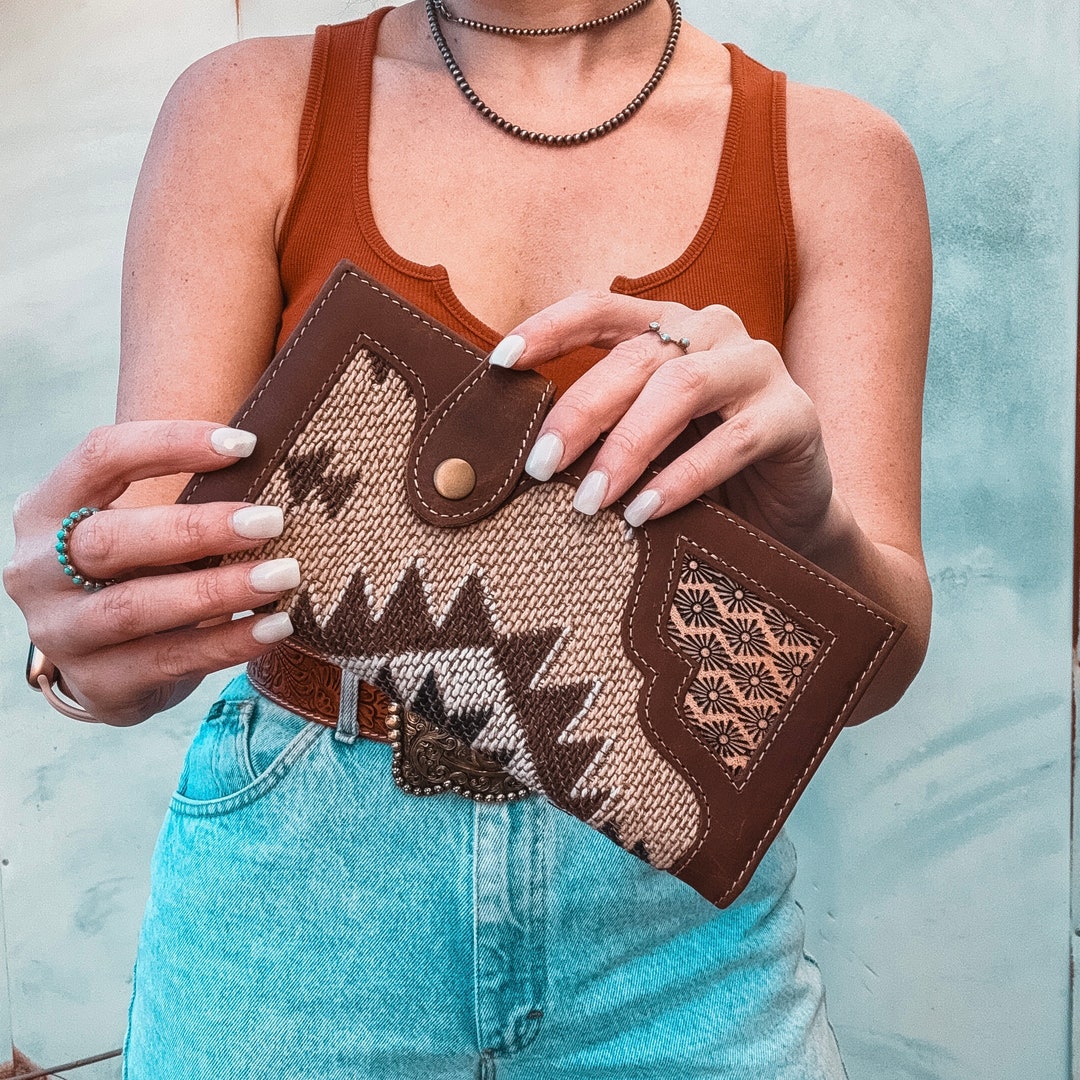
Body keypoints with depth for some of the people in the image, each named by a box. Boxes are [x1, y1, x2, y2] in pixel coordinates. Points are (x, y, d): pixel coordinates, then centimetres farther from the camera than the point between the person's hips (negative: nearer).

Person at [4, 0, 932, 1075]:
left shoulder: (836, 152, -3)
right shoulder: (251, 106, -2)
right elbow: (152, 540, -10)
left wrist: (807, 524, -29)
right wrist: (95, 622, -31)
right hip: (300, 873, 1)